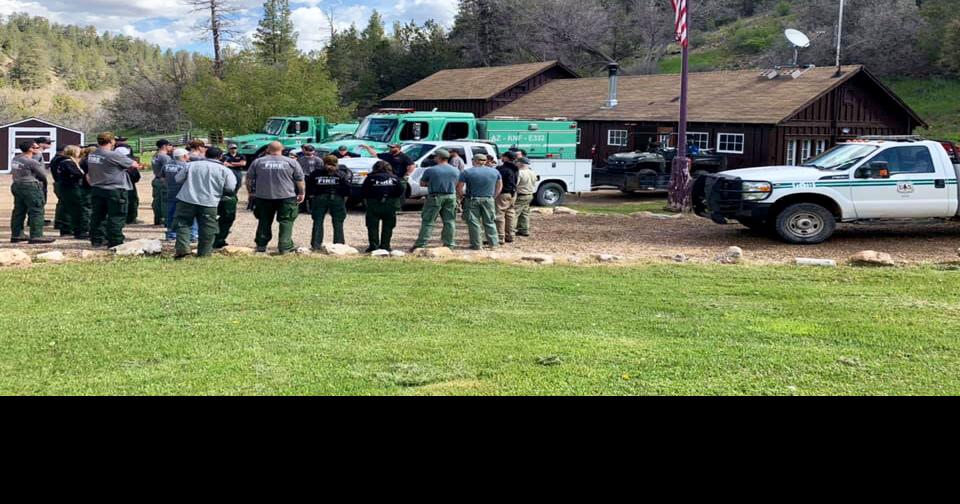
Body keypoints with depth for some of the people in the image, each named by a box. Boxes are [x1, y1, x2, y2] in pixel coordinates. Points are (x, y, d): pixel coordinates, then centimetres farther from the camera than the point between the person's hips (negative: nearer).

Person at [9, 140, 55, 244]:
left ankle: (16, 235, 19)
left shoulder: (15, 159, 8)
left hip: (16, 185, 9)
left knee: (18, 212, 13)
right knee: (36, 212, -5)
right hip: (31, 187, -9)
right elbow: (43, 175, -8)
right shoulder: (32, 162, -15)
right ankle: (36, 236, -7)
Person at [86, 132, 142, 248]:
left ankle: (96, 240, 20)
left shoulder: (90, 156, 3)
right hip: (116, 190, -7)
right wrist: (137, 166, 11)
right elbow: (134, 165, -10)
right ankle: (115, 242, 1)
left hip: (97, 189, 7)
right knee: (116, 217, 0)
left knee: (98, 216, 14)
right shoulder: (114, 155, -17)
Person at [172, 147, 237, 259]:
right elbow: (231, 188, -1)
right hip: (208, 204, -1)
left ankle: (183, 248, -5)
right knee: (207, 230, 9)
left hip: (186, 200, 1)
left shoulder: (191, 165, 8)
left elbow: (178, 179, 12)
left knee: (182, 224, 9)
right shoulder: (224, 170, 1)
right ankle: (204, 254, 10)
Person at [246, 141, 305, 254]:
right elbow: (300, 180, 0)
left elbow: (249, 179, 9)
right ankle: (285, 246, -4)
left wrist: (251, 192, 21)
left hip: (263, 197, 2)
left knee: (264, 221, 12)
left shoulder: (257, 162, 3)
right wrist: (302, 193, 10)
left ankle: (261, 245, 14)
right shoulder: (291, 162, -1)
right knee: (286, 221, 3)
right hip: (286, 197, -2)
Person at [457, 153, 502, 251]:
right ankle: (494, 243, 16)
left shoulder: (466, 172, -5)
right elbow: (499, 187, 13)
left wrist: (463, 195, 9)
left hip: (472, 200, -3)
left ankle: (477, 245, 4)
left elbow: (459, 189, -7)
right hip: (489, 199, 3)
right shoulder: (495, 171, 5)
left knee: (474, 223, 4)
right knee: (490, 222, 14)